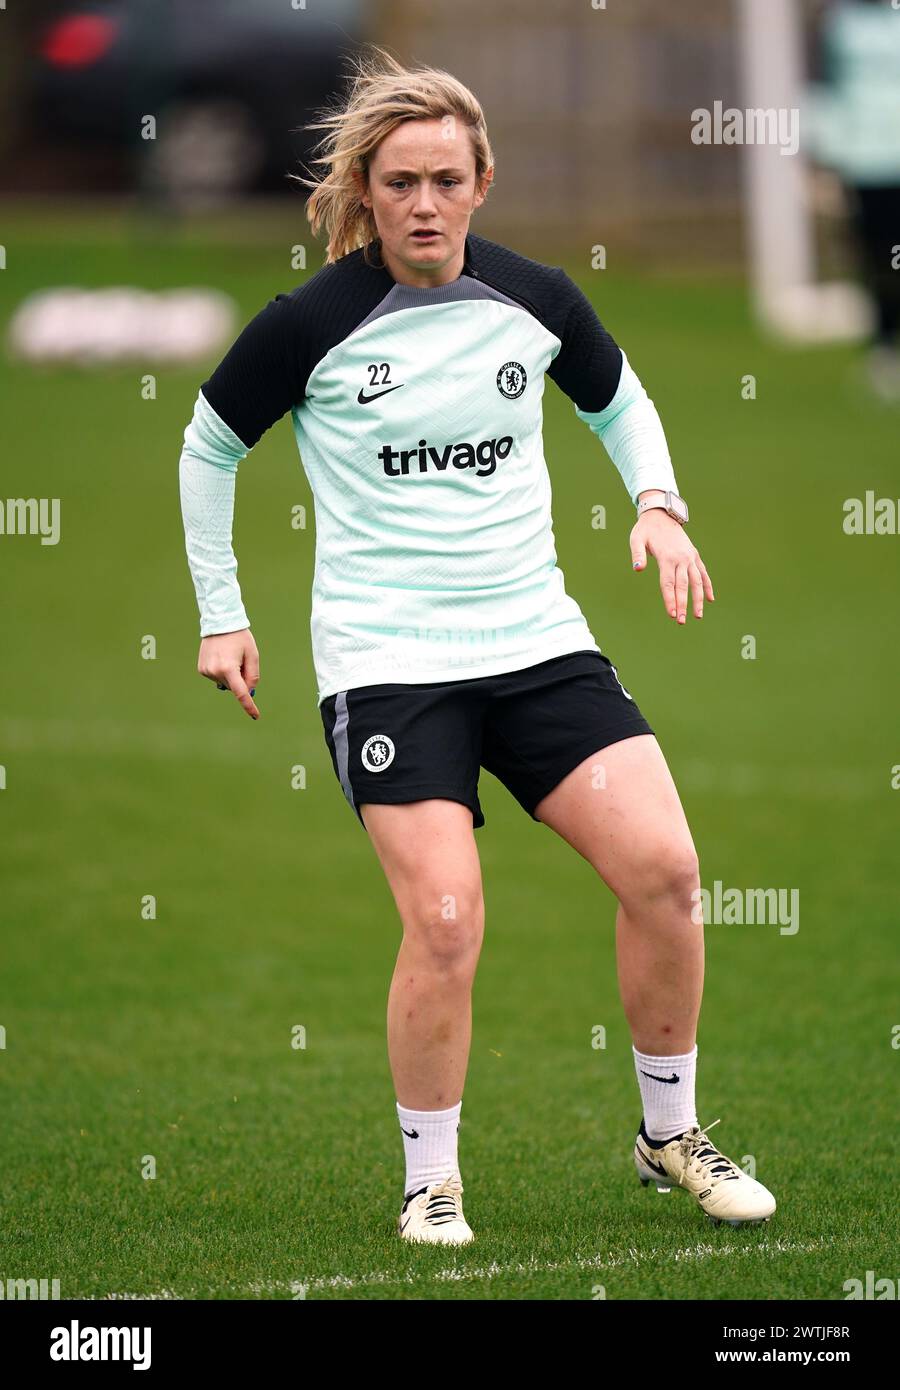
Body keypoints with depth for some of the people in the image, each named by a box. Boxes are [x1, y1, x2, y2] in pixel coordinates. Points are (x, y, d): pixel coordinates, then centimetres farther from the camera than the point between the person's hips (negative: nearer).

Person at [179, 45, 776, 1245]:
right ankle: (430, 1182, 4)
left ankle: (671, 1134, 9)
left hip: (537, 638, 4)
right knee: (445, 925, -16)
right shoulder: (312, 323, -7)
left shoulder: (536, 299, 2)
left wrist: (659, 503, 5)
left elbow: (617, 399, 23)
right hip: (386, 660, -3)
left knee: (663, 869, -11)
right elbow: (209, 448, 8)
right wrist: (221, 616, 9)